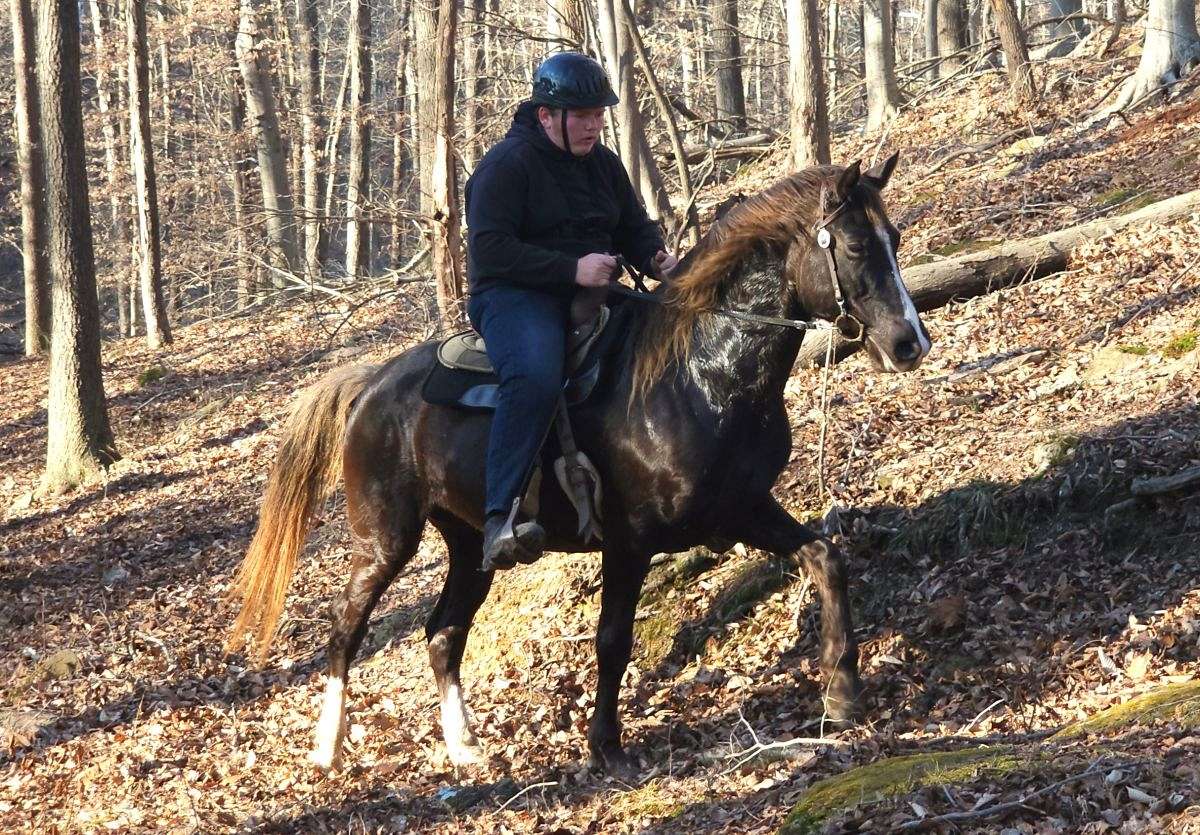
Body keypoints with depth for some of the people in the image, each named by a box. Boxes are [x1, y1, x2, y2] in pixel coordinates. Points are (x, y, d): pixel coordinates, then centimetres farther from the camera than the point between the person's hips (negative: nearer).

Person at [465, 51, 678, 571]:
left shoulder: (603, 163, 16)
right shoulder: (507, 164, -8)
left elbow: (634, 229, 22)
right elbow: (490, 250, -17)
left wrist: (658, 259, -3)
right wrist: (572, 269, -23)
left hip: (589, 294, 8)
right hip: (515, 294, -8)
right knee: (535, 378, -38)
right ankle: (500, 518, -44)